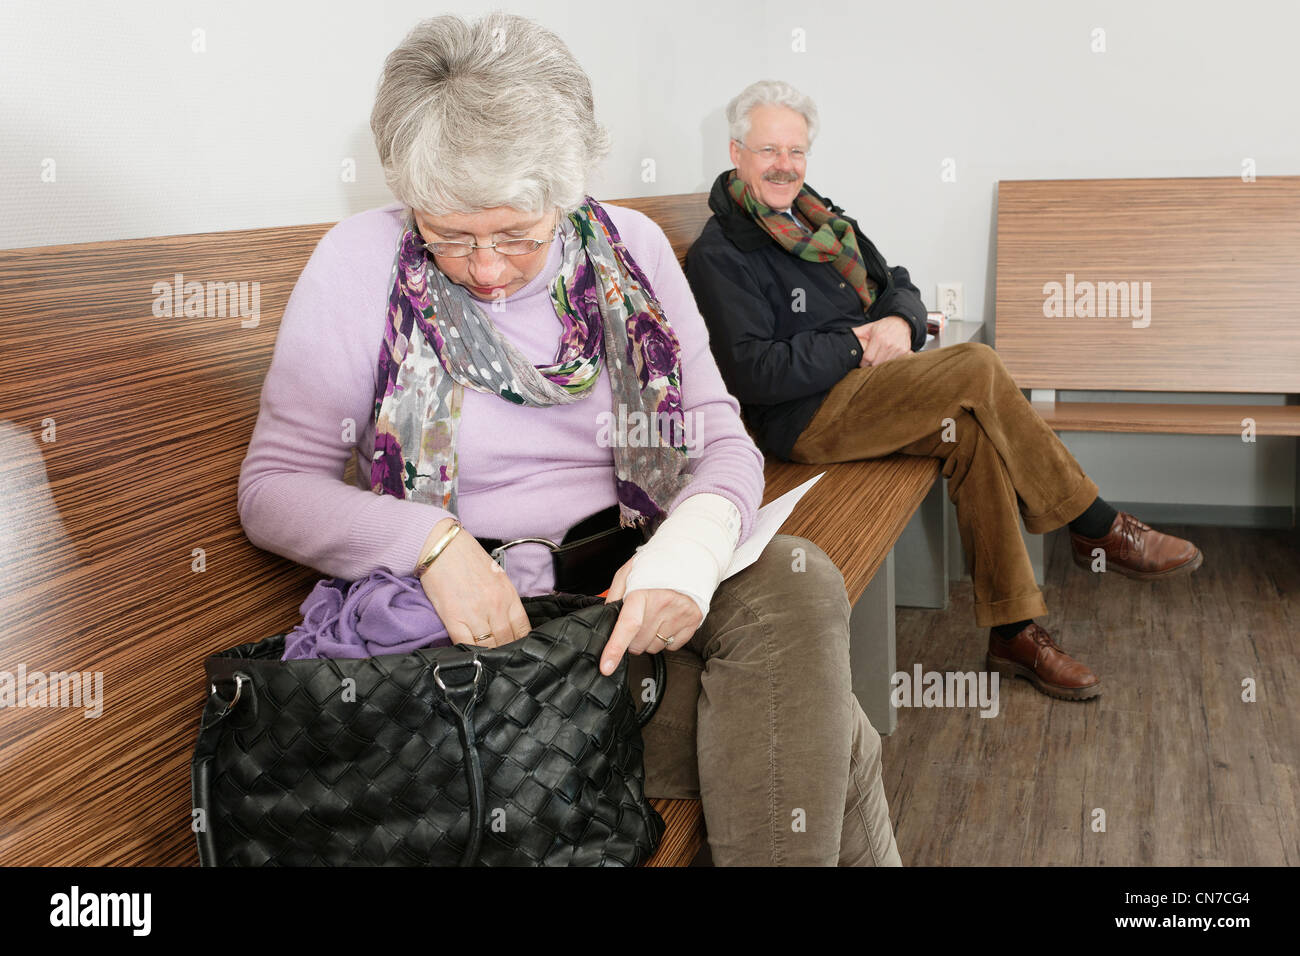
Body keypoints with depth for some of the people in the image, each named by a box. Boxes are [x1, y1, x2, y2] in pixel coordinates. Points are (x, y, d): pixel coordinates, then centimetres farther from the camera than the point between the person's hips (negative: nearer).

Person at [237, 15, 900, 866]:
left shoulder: (629, 246, 3)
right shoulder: (364, 263, -7)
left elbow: (723, 440, 3)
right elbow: (273, 487, -6)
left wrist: (692, 545, -21)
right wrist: (432, 542, -24)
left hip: (636, 593, 4)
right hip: (490, 625, -4)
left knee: (795, 576, -30)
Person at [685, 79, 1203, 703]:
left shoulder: (820, 218, 19)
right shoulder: (719, 254, -7)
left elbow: (898, 285, 20)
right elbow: (753, 373, -18)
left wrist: (899, 322, -5)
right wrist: (856, 347, -14)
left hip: (863, 382, 8)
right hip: (803, 420, -8)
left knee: (971, 431, -22)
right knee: (977, 369, -23)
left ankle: (1013, 631, -17)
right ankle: (1098, 529, -10)